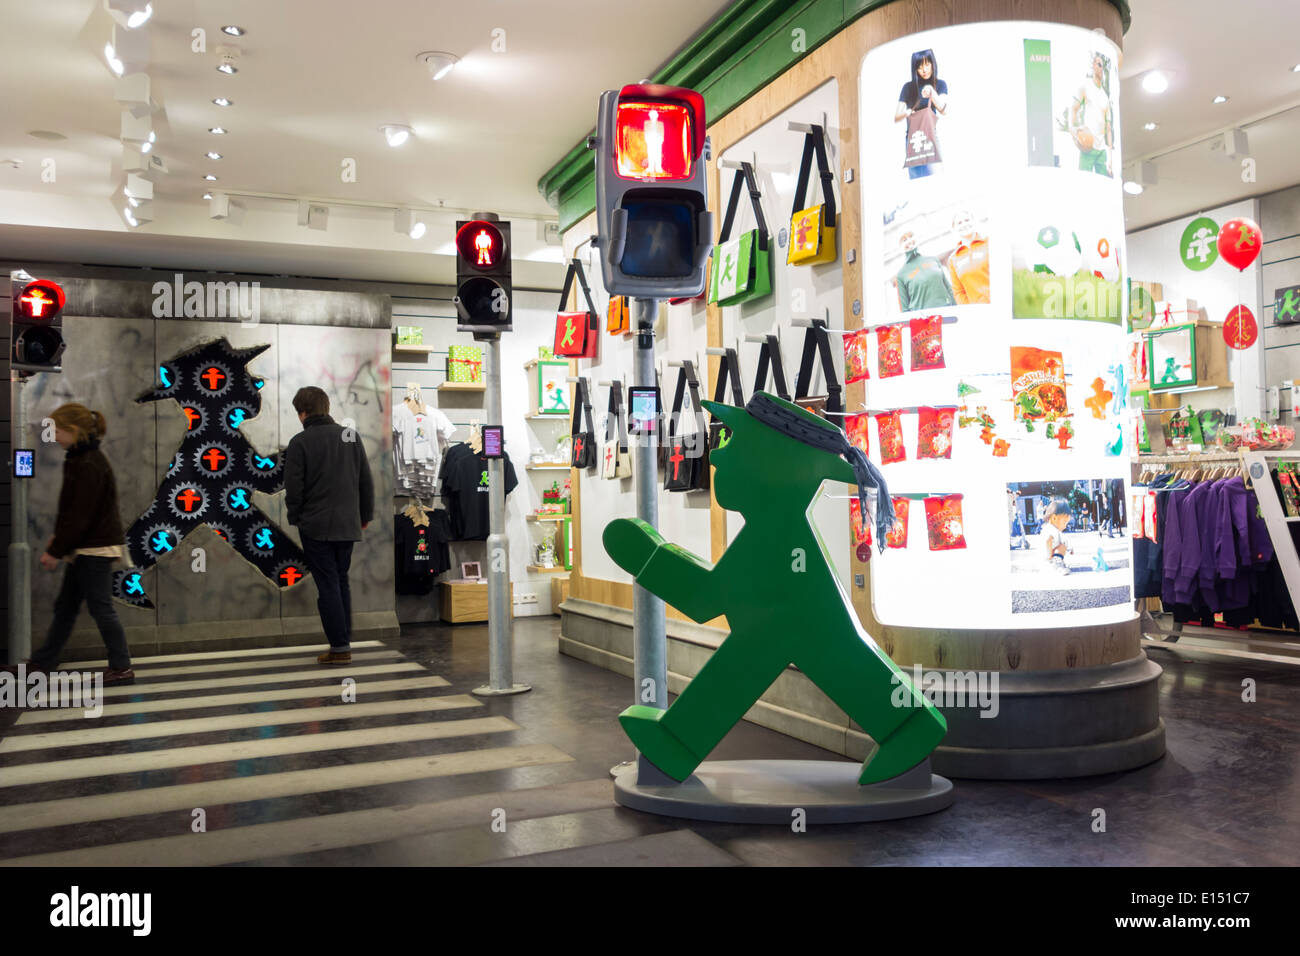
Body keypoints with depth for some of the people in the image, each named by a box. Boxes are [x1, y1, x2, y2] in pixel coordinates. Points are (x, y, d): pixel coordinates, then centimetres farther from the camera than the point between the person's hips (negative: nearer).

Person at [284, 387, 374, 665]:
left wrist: (294, 517, 8)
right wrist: (366, 514, 20)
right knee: (341, 582, 15)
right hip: (347, 525, 5)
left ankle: (339, 647, -2)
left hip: (316, 526, -5)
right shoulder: (351, 436, 7)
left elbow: (293, 487, -8)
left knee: (328, 585, -2)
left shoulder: (300, 442, -8)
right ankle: (344, 641, 16)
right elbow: (366, 481, 10)